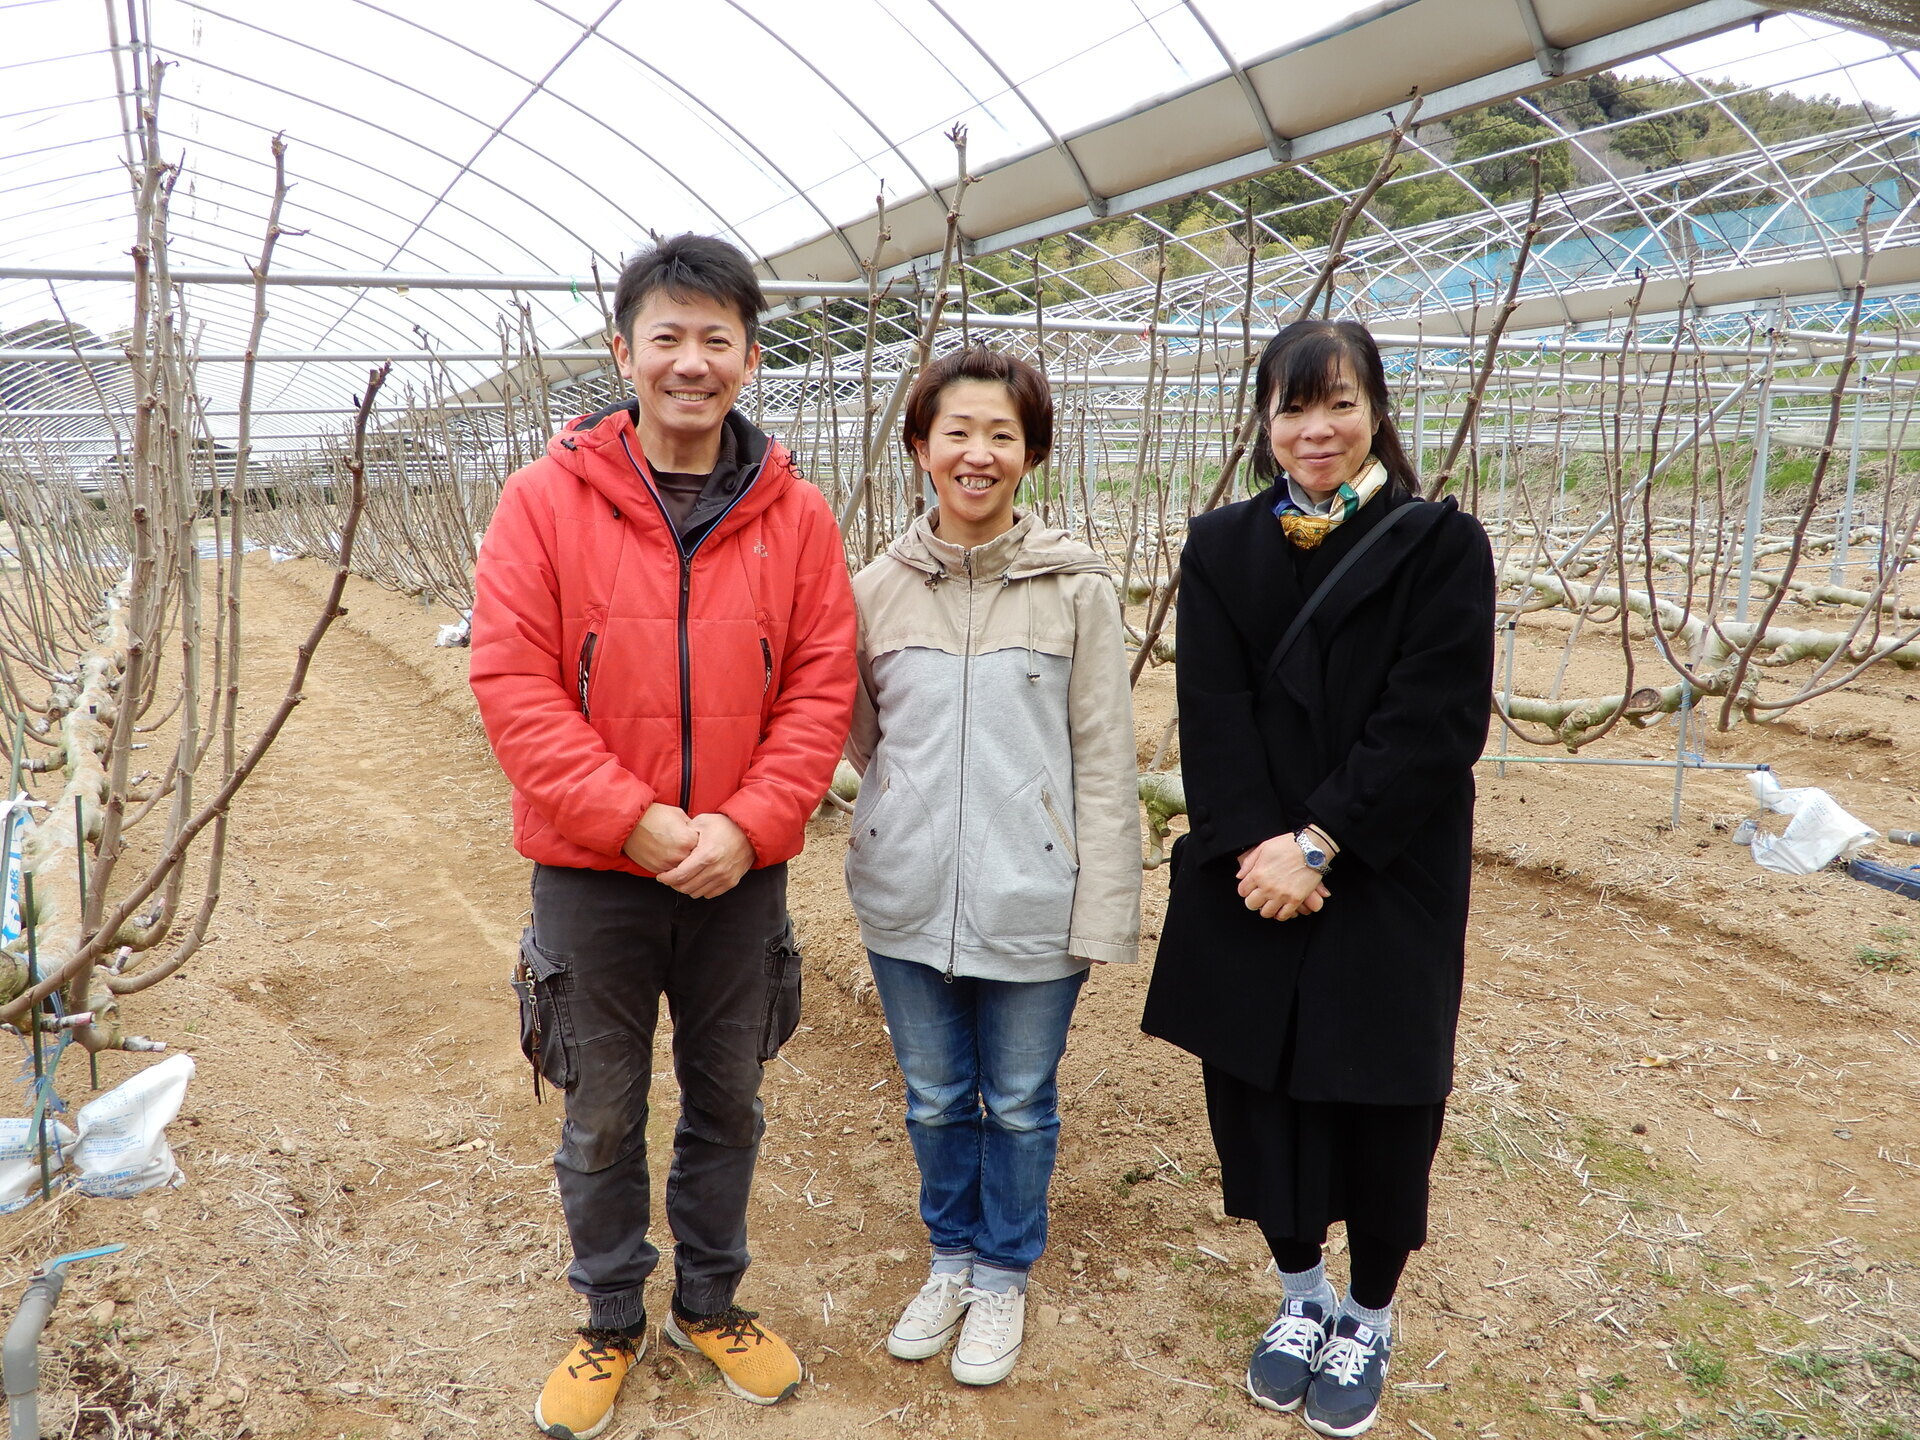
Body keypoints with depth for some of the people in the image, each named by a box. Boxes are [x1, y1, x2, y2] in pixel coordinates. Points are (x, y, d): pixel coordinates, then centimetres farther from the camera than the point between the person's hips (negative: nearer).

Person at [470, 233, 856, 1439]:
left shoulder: (796, 515, -2)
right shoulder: (547, 501, -7)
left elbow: (822, 688, -4)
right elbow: (512, 683, -12)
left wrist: (747, 824, -16)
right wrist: (635, 820, -18)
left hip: (741, 872, 2)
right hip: (592, 871, -1)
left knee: (727, 1102, 18)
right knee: (603, 1118, 14)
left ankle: (711, 1303, 41)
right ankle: (612, 1321, 38)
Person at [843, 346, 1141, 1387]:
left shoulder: (1076, 587, -7)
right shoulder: (877, 587, -1)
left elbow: (1103, 759, -6)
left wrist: (1102, 910, -8)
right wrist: (916, 806, 5)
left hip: (1032, 902, -2)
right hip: (908, 898, 3)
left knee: (1019, 1103, 15)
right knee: (935, 1098, 19)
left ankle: (1003, 1275, 38)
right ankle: (951, 1259, 43)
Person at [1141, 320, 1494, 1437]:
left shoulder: (1440, 545, -4)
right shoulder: (1222, 547, 5)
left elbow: (1438, 721, -11)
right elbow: (1212, 714, -3)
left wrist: (1320, 844, -16)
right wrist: (1254, 847, -16)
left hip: (1388, 885, -2)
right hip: (1248, 878, 3)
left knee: (1378, 1102, 8)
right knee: (1259, 1086, 10)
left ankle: (1370, 1320, 32)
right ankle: (1302, 1295, 34)